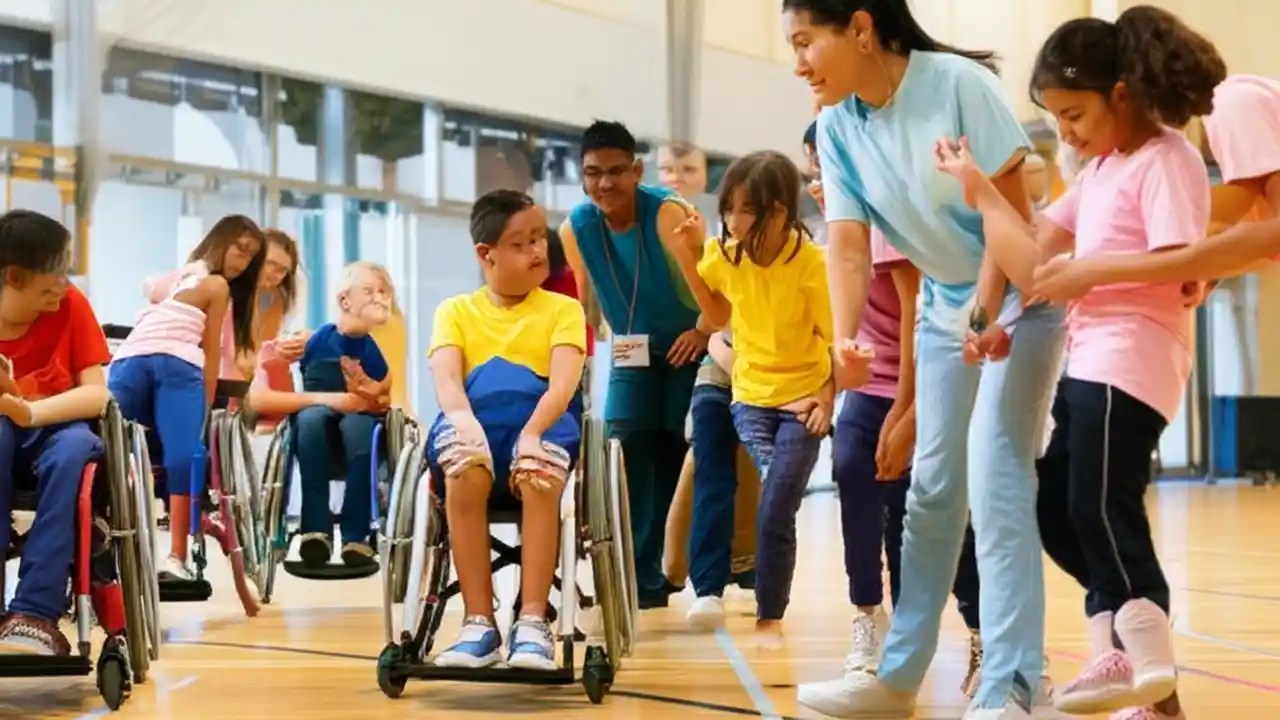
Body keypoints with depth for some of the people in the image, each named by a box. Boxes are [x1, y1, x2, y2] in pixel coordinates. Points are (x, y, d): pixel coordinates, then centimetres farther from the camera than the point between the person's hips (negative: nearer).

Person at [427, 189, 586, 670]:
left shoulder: (563, 309, 11)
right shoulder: (456, 311, 14)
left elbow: (564, 383, -7)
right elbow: (445, 378, -6)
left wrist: (531, 433, -27)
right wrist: (464, 421, -29)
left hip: (542, 424, 0)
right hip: (474, 428, 1)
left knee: (540, 477, -37)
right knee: (463, 472, -36)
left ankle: (533, 623, -35)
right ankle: (478, 624, -32)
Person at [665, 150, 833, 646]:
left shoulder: (811, 263, -17)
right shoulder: (726, 255, -5)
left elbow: (835, 338, -12)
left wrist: (829, 397, -22)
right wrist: (688, 258, 1)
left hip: (802, 398, -3)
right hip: (750, 396, 3)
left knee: (775, 512, -9)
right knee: (776, 492, -17)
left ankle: (769, 617, 8)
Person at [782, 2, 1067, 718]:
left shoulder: (959, 83, -22)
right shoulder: (836, 126, -5)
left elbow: (1012, 204, -20)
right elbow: (848, 243, -12)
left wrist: (986, 314, -25)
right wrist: (846, 340, -28)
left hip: (1019, 297, -6)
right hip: (944, 305, 6)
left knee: (995, 478, -16)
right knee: (934, 488, 10)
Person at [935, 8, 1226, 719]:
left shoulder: (1167, 159, -10)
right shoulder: (1101, 171, 18)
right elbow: (1035, 260, 14)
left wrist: (1087, 270, -17)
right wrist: (982, 191, 10)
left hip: (1130, 364, -10)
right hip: (1089, 360, 10)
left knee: (1100, 510, -11)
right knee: (1056, 506, 10)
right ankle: (1119, 656, 15)